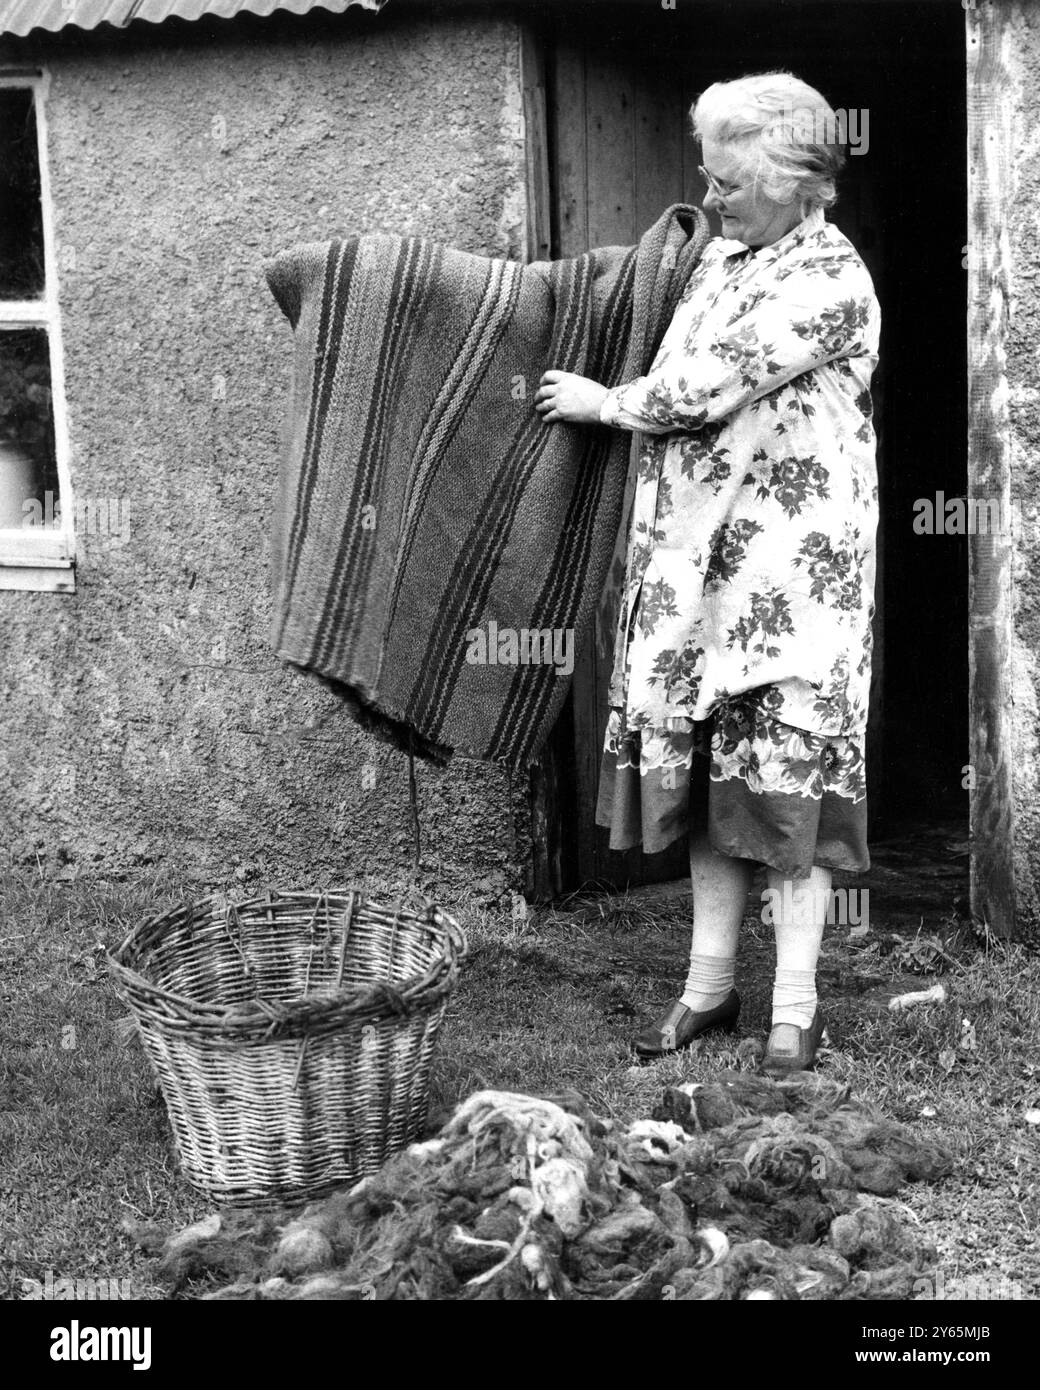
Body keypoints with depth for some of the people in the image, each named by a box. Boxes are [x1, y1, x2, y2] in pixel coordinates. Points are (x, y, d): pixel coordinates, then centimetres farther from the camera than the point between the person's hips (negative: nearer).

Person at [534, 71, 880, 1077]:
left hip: (789, 562, -7)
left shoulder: (830, 279, -12)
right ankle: (709, 984, 19)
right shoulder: (720, 259, 14)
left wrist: (599, 402, -5)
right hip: (692, 555, 7)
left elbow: (704, 391, -18)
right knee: (703, 775, 9)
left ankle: (795, 1009, 6)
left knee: (784, 775, -4)